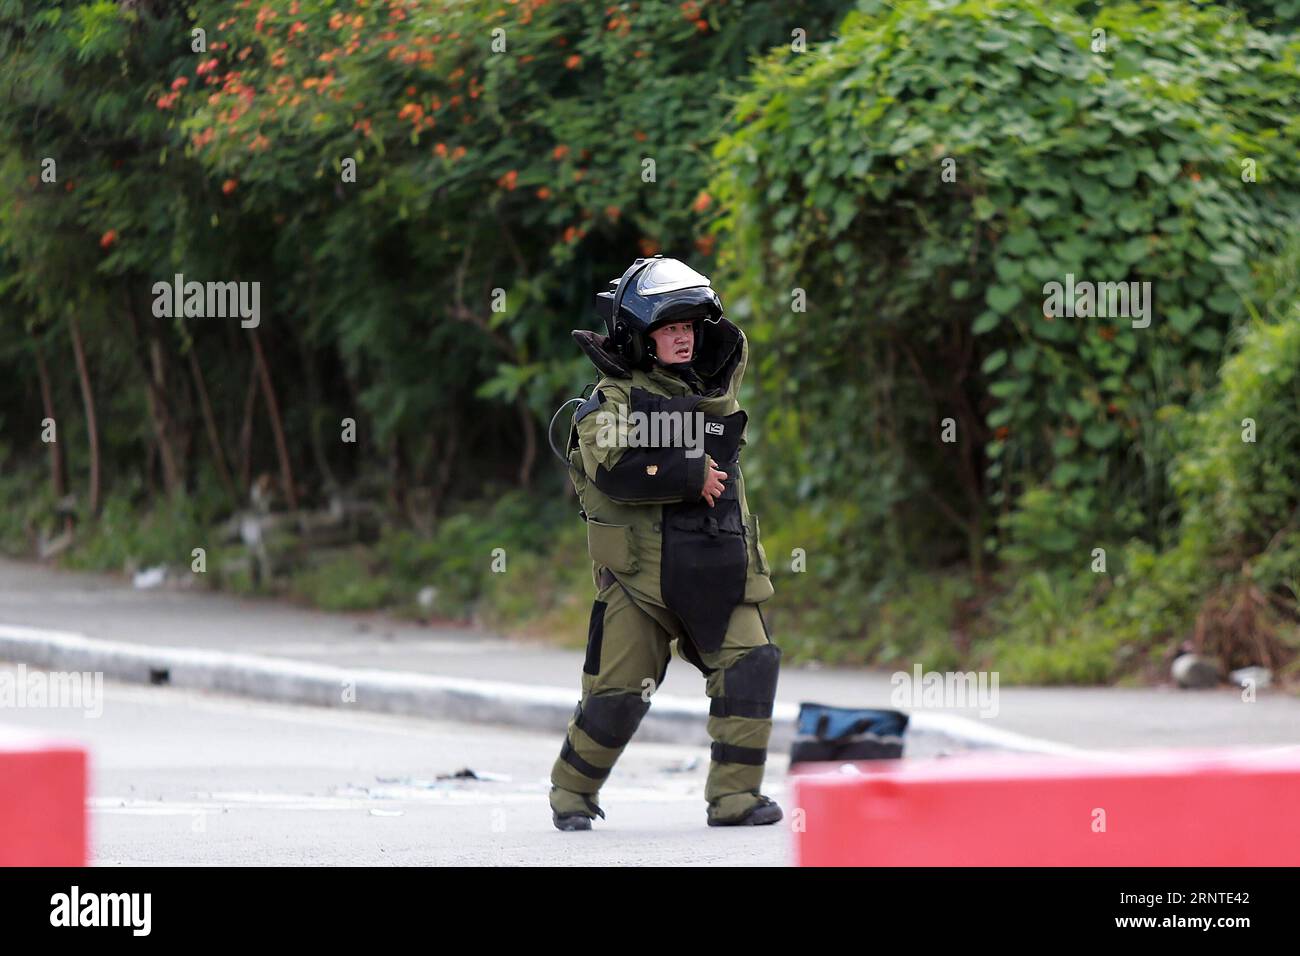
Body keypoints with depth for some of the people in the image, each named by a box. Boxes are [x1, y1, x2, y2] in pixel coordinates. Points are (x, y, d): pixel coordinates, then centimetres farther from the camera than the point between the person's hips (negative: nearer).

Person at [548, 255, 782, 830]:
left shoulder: (713, 388, 13)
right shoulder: (614, 400, -6)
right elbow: (614, 470, -21)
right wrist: (693, 476, -17)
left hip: (715, 572, 5)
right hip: (639, 572, -5)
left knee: (750, 665, -12)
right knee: (618, 694, 0)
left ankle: (734, 796, -8)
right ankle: (571, 792, 22)